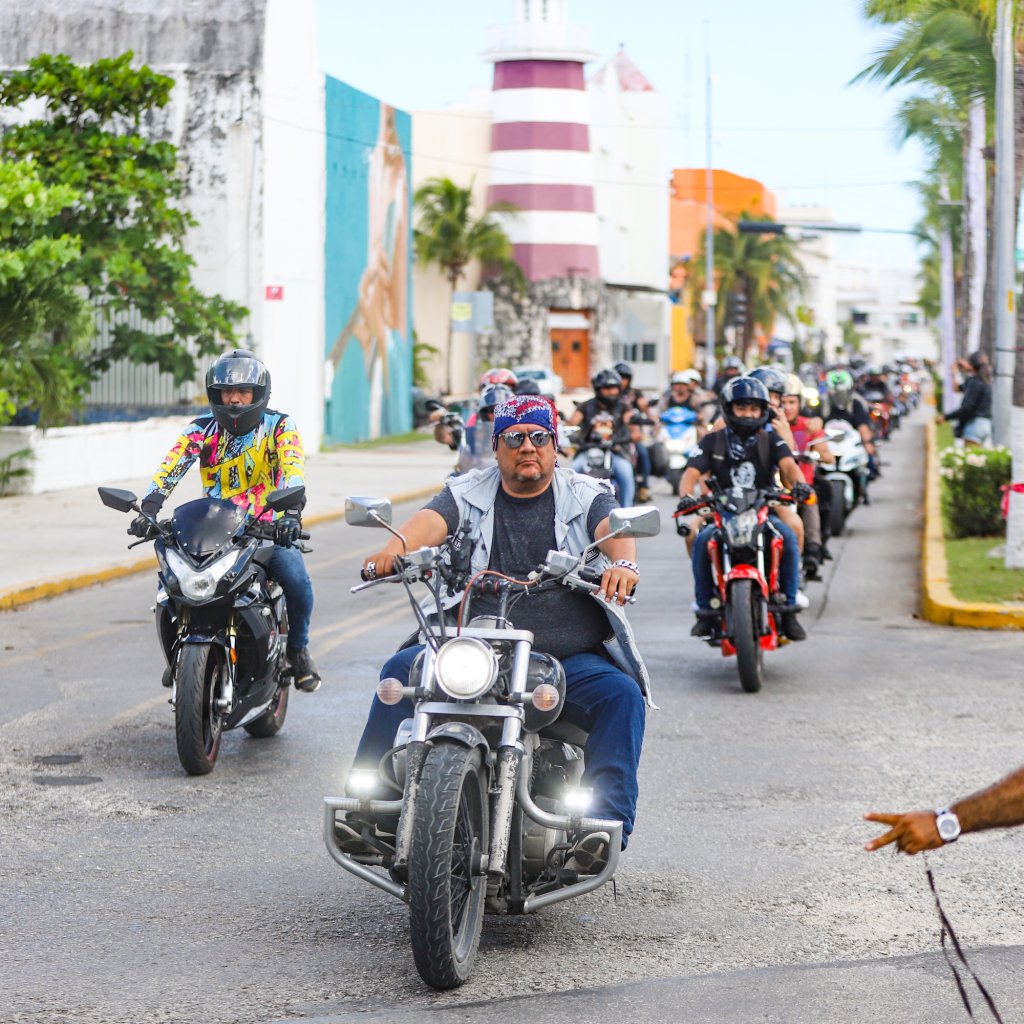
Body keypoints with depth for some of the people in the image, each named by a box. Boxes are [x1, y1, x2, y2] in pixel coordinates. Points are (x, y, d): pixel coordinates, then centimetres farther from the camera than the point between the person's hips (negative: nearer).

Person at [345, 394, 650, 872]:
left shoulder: (585, 496, 8)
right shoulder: (469, 494, 12)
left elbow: (612, 528, -12)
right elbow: (431, 520, -8)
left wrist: (622, 564, -38)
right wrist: (394, 549, -32)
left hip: (571, 660, -1)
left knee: (621, 696, -28)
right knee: (402, 669, -20)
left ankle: (605, 822, -33)